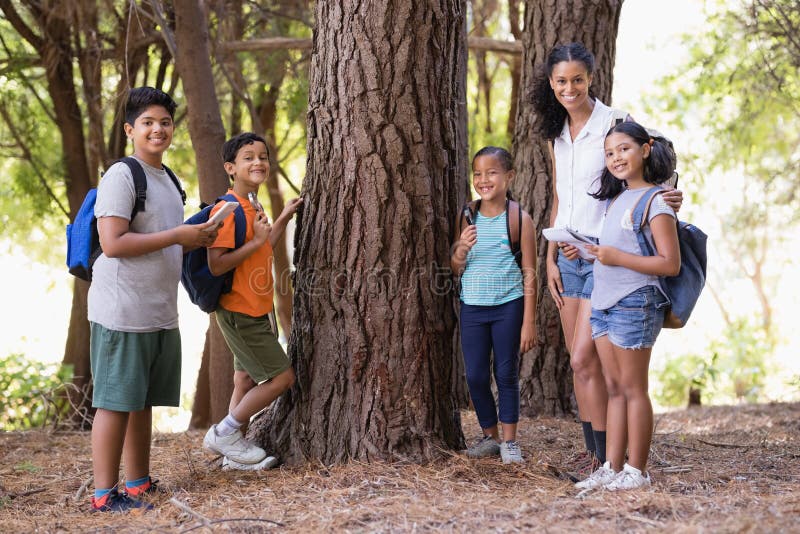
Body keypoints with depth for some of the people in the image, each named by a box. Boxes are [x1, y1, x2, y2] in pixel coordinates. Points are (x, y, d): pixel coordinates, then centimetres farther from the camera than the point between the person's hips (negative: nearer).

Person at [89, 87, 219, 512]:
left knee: (143, 401, 14)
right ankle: (104, 494, 1)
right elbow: (112, 243, -20)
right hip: (123, 313, -9)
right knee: (116, 401, -5)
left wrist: (195, 241, 9)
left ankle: (139, 485, 22)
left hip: (161, 313, 9)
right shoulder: (121, 176, -11)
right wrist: (177, 236, -16)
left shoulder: (168, 180, 18)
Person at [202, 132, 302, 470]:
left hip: (254, 312, 10)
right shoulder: (229, 208, -19)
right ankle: (224, 433, 4)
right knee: (282, 377, -6)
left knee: (247, 381, 13)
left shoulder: (252, 207, 11)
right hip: (240, 312, -10)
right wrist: (257, 240, -26)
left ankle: (234, 453, 20)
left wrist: (284, 218, 18)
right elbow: (216, 265, -25)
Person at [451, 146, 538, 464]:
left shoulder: (520, 220, -5)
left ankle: (509, 441, 16)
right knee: (475, 376, 5)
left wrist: (529, 322, -6)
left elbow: (529, 274, -4)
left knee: (506, 375, 4)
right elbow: (456, 271, 10)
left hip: (508, 307, -3)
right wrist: (461, 250, -13)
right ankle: (490, 436, 22)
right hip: (472, 307, 3)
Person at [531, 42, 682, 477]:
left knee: (585, 359, -11)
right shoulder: (556, 134, 11)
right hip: (568, 254, 7)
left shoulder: (614, 125, -10)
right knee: (579, 360, 10)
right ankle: (591, 450, 19)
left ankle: (606, 457, -1)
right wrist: (551, 260, 11)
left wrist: (669, 201, -28)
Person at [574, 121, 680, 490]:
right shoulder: (616, 198, 16)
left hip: (635, 303, -8)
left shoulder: (655, 201, -9)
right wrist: (588, 250, 5)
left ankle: (636, 471, 5)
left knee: (632, 388, -2)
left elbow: (670, 264, -15)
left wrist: (617, 257, -18)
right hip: (603, 303, 8)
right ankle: (612, 467, 13)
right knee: (614, 388, 9)